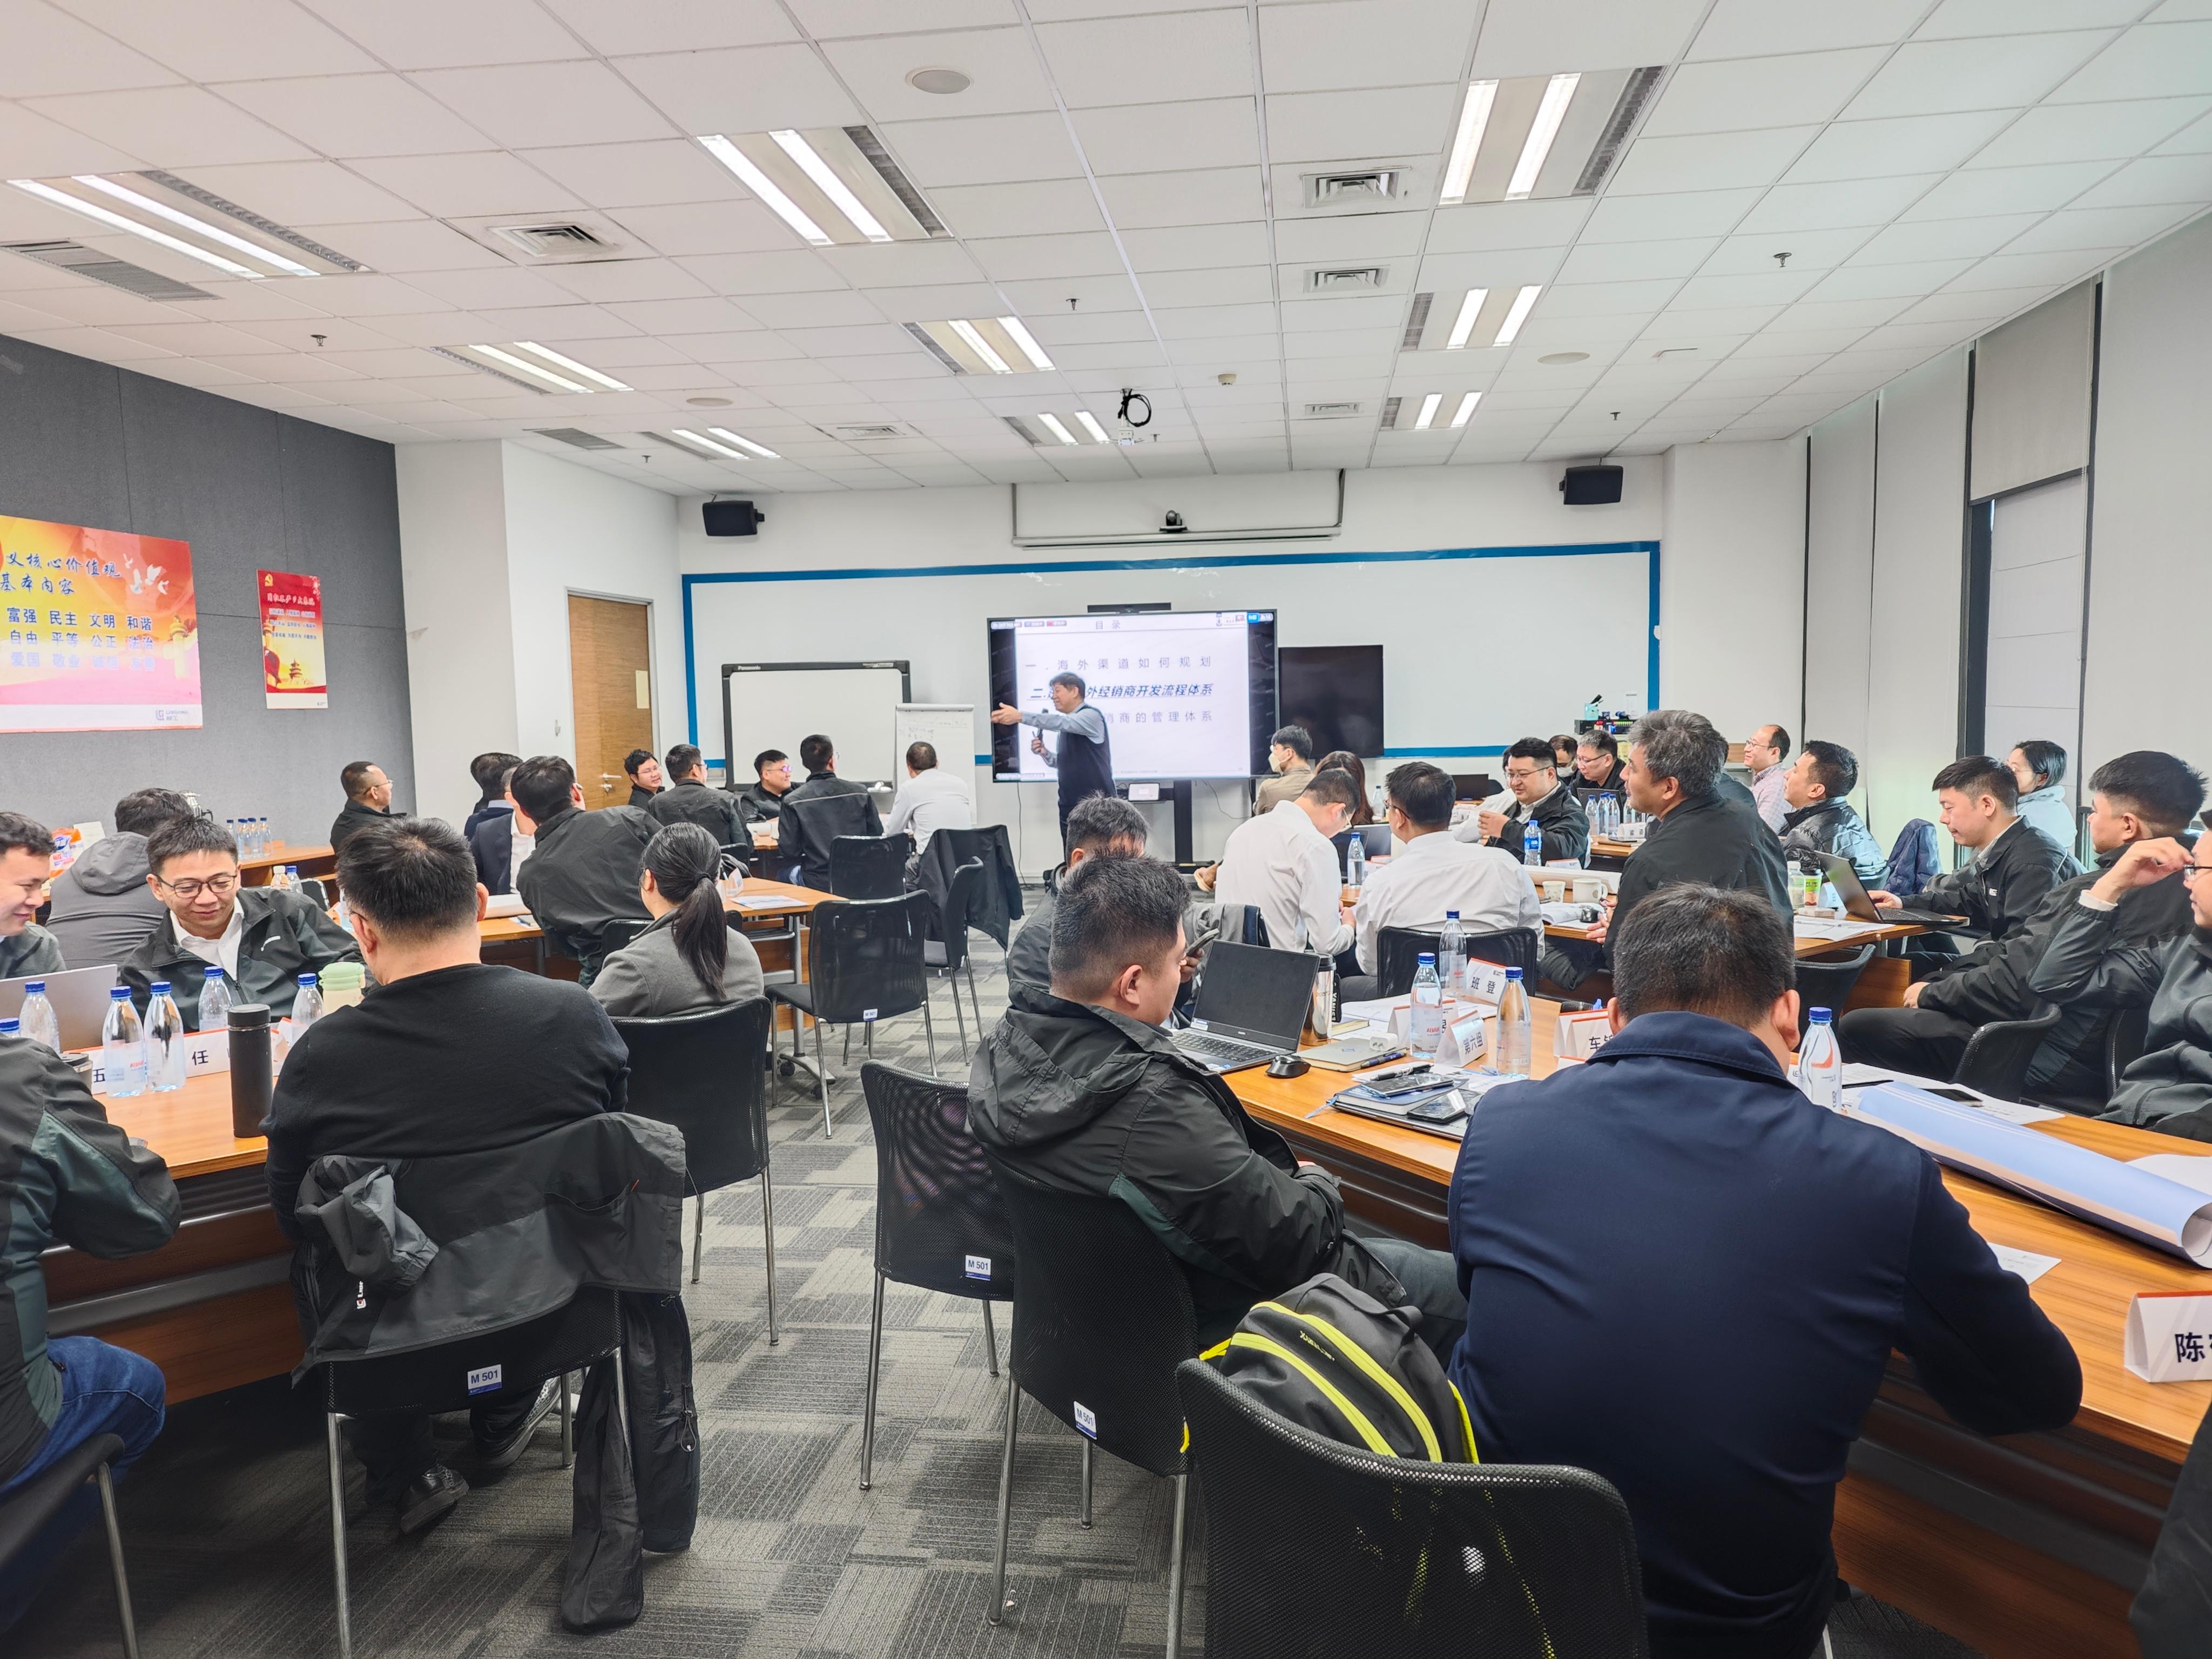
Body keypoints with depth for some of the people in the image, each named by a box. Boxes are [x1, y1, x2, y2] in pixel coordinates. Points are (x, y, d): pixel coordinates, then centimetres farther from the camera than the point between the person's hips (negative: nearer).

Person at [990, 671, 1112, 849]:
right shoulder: (1067, 725, 16)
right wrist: (1044, 753, 2)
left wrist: (1020, 717, -35)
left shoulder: (1091, 716, -10)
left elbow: (1060, 722, -28)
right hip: (1070, 806, 8)